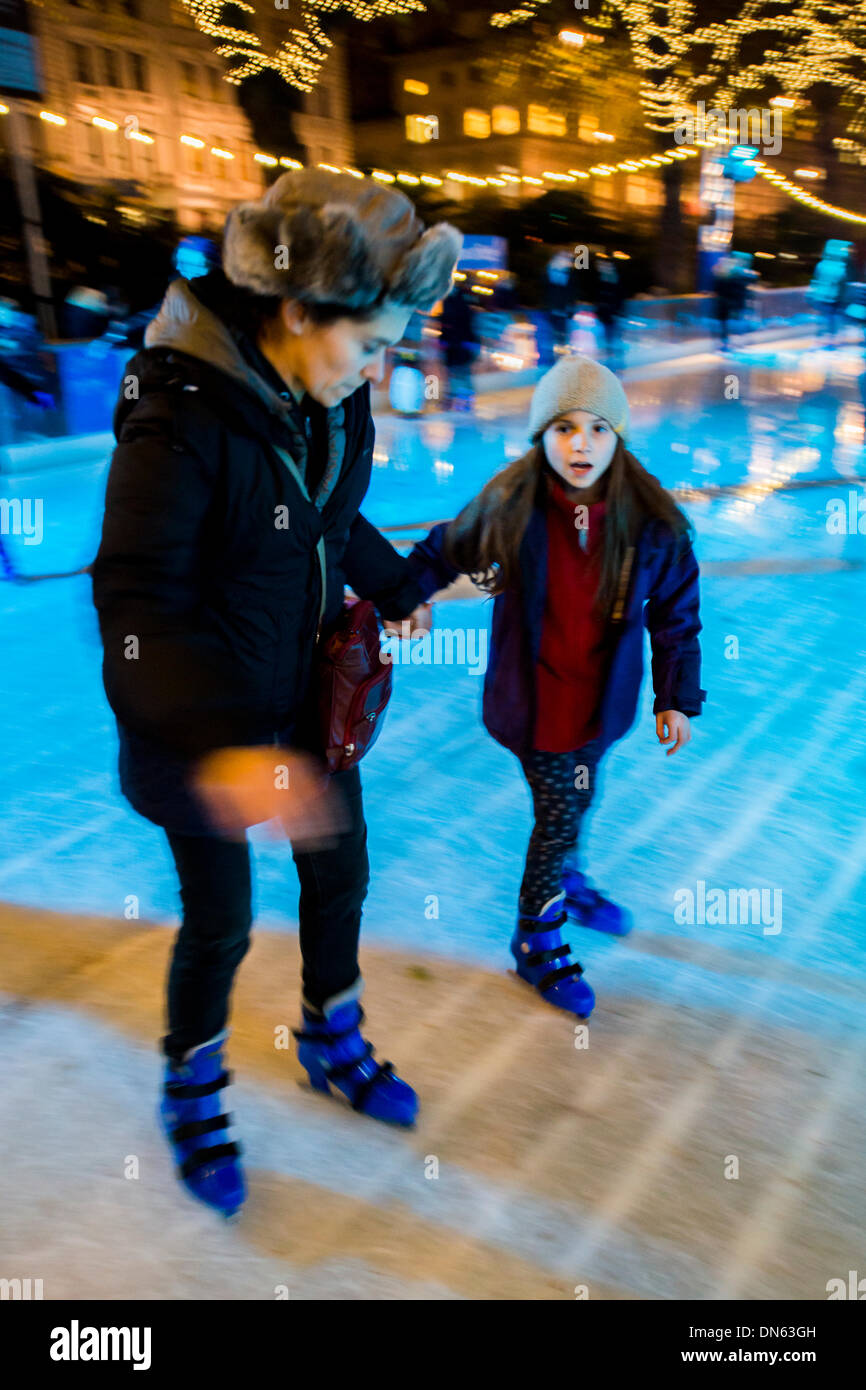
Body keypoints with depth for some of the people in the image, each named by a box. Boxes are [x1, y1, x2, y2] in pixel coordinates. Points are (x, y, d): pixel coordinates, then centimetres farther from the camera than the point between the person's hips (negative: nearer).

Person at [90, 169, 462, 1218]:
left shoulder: (334, 401, -5)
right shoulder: (178, 417, -27)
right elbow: (137, 605, -33)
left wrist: (398, 590, 29)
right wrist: (223, 744, -47)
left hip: (311, 702, 7)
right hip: (203, 730, -6)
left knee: (340, 876, 20)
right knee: (220, 922, 10)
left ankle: (331, 1040, 48)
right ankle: (190, 1092, 40)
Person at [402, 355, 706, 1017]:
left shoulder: (652, 520, -13)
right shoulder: (508, 507, -17)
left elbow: (676, 615, -1)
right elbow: (443, 553, 2)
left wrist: (677, 699, 3)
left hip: (602, 700, 3)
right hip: (534, 700, -3)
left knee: (575, 800, 23)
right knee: (561, 811, 2)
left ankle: (565, 881, 55)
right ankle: (538, 940, 26)